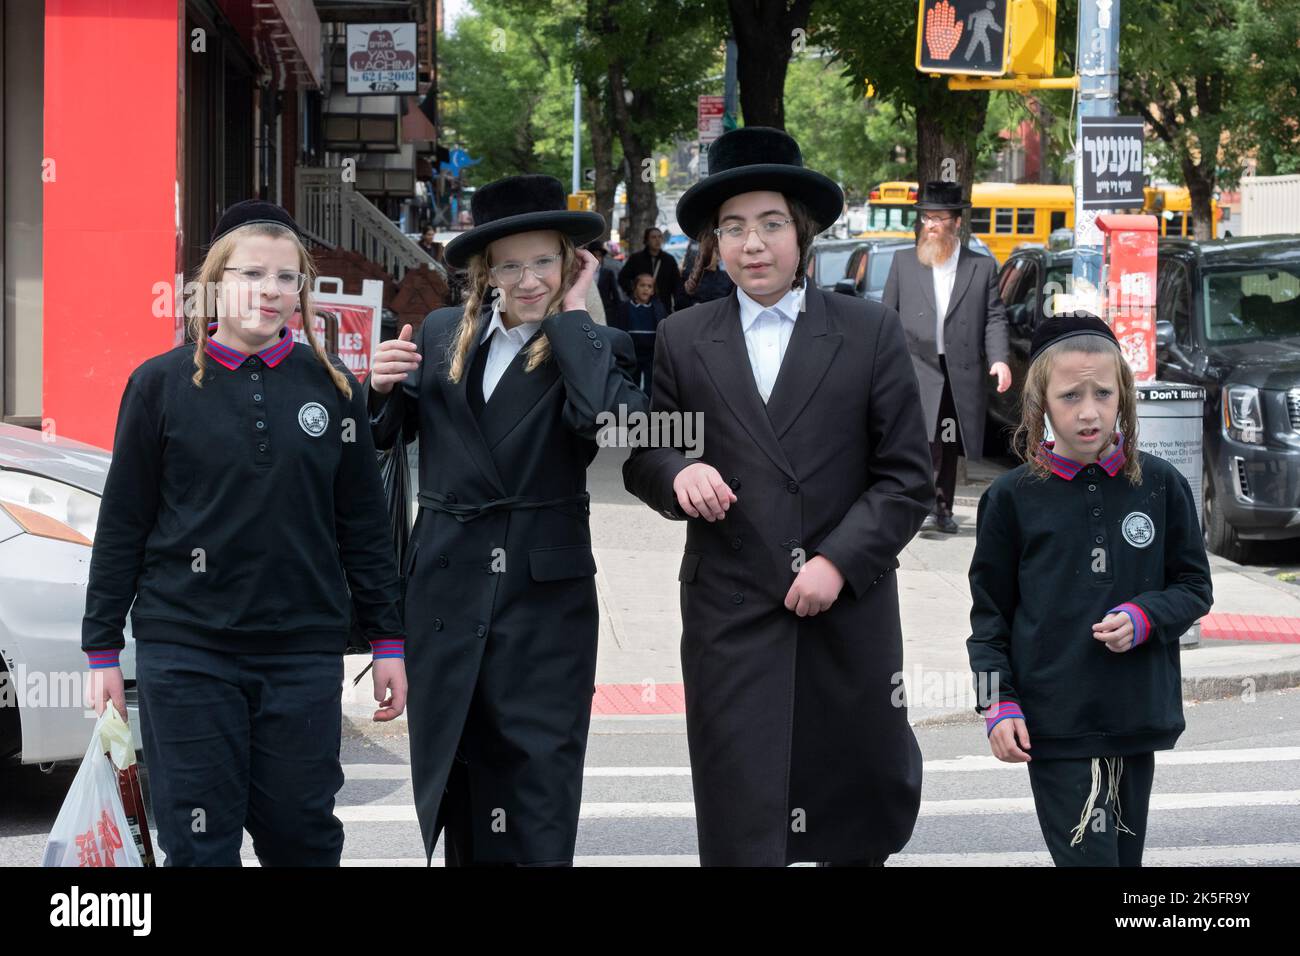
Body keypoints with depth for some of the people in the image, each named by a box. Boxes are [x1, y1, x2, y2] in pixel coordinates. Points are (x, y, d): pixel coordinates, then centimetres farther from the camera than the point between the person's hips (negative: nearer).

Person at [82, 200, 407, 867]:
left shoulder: (332, 387, 6)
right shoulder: (162, 384, 1)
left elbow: (363, 524, 11)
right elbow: (122, 524, 3)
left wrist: (386, 639, 9)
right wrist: (102, 649, 2)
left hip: (304, 654, 2)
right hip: (186, 653, -1)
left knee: (302, 833, 4)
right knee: (199, 842, 0)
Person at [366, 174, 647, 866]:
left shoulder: (593, 348, -3)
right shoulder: (442, 336, 7)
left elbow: (618, 420, -25)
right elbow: (383, 441, 15)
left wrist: (568, 317, -14)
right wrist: (380, 389, -7)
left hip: (543, 601, -4)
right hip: (445, 594, 4)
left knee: (538, 828, -3)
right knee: (455, 798, 12)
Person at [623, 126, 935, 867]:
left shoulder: (872, 332, 3)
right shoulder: (683, 339, 7)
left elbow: (908, 477, 0)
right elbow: (642, 455, 11)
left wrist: (840, 560, -12)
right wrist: (677, 472, -12)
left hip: (849, 613, 0)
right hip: (731, 615, 0)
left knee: (864, 828, 12)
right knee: (739, 832, -4)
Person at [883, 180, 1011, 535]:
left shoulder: (983, 267, 9)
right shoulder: (904, 262, 10)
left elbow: (995, 318, 4)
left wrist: (1000, 360, -11)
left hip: (961, 373, 1)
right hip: (917, 369, -1)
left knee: (949, 446, 8)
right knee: (925, 439, -18)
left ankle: (943, 509, 18)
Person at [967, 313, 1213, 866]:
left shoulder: (1161, 486, 1)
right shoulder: (1013, 497, -2)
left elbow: (1195, 588, 9)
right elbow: (989, 614, 4)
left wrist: (1144, 618, -11)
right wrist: (998, 702, -5)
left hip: (1138, 717, 3)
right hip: (1054, 726, -3)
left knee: (1124, 853, 11)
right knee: (1088, 856, -9)